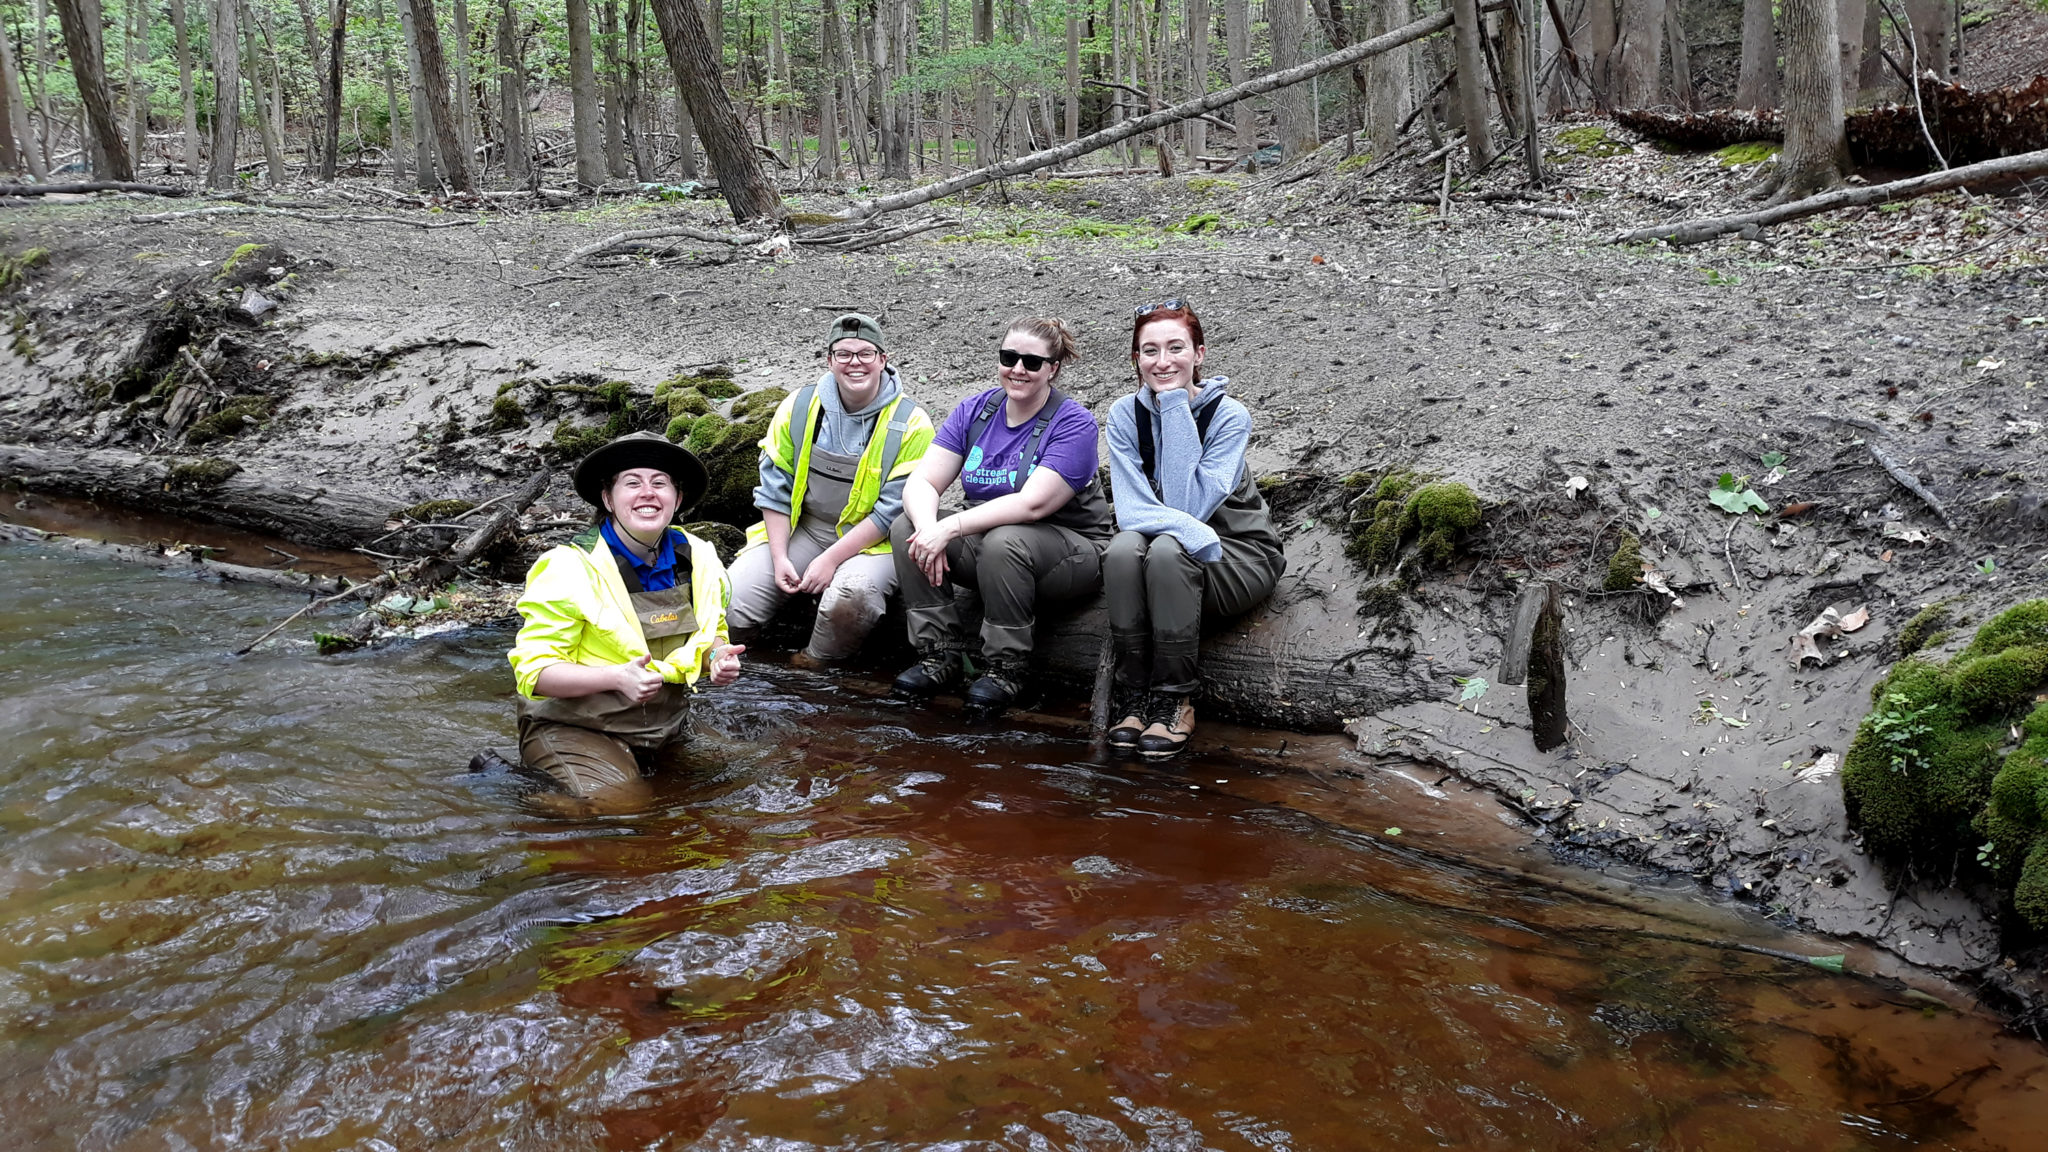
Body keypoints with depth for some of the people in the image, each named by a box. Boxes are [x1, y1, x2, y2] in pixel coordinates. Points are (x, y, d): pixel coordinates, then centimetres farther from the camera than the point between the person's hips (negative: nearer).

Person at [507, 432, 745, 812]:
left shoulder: (697, 559, 2)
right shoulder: (570, 569, -15)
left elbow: (708, 639, 18)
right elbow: (535, 670, -16)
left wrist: (717, 657, -7)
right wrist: (617, 678, -31)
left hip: (664, 731, 6)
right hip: (573, 730, -6)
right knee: (619, 806, -24)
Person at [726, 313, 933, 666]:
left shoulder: (911, 424, -9)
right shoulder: (799, 407, 2)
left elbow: (893, 511, -13)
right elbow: (775, 487, 5)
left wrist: (831, 559, -18)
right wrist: (779, 558, -7)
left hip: (872, 540, -3)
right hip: (802, 529, 3)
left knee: (851, 597, -36)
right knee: (728, 604, -16)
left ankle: (815, 664, -8)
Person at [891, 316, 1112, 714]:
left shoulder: (1074, 424, -14)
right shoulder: (973, 411, 2)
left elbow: (1032, 504, -26)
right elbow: (922, 482, -7)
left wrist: (950, 527, -33)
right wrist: (928, 527, -30)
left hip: (1069, 551, -5)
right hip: (986, 538, 6)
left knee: (1003, 541, -36)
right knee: (907, 526, -16)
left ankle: (1007, 668, -18)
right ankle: (940, 657, -12)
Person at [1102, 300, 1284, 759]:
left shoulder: (1229, 415, -15)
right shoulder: (1125, 414, -6)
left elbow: (1188, 504, -25)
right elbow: (1131, 509, -15)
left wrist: (1175, 408, -25)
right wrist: (1189, 529, -36)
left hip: (1237, 556, -3)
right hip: (1162, 544, 3)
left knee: (1167, 551, -34)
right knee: (1123, 548, -31)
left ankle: (1175, 701, -22)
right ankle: (1133, 698, -21)